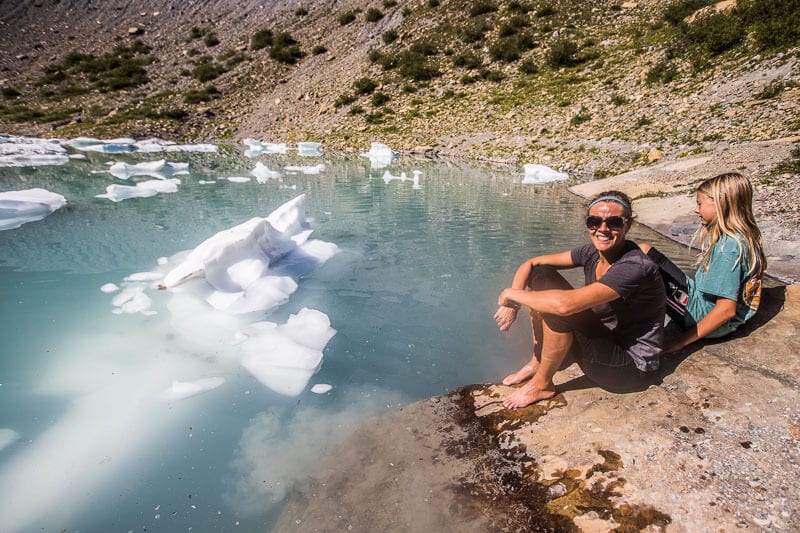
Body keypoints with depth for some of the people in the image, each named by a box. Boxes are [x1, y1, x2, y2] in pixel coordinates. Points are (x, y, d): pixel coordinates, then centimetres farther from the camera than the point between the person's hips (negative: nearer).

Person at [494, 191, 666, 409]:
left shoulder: (635, 267, -28)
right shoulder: (592, 252, -5)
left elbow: (566, 304, -40)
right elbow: (532, 263, -2)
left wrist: (511, 294, -25)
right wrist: (512, 304, -19)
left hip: (634, 368, -8)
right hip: (601, 341, 8)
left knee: (558, 307, -31)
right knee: (541, 275, -5)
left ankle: (542, 384, -7)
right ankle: (537, 361, 7)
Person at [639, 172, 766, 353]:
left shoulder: (729, 246, -23)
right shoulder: (743, 236, 6)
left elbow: (727, 309, -25)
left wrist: (684, 339, -20)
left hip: (702, 314, -10)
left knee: (644, 252, -18)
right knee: (644, 251, 7)